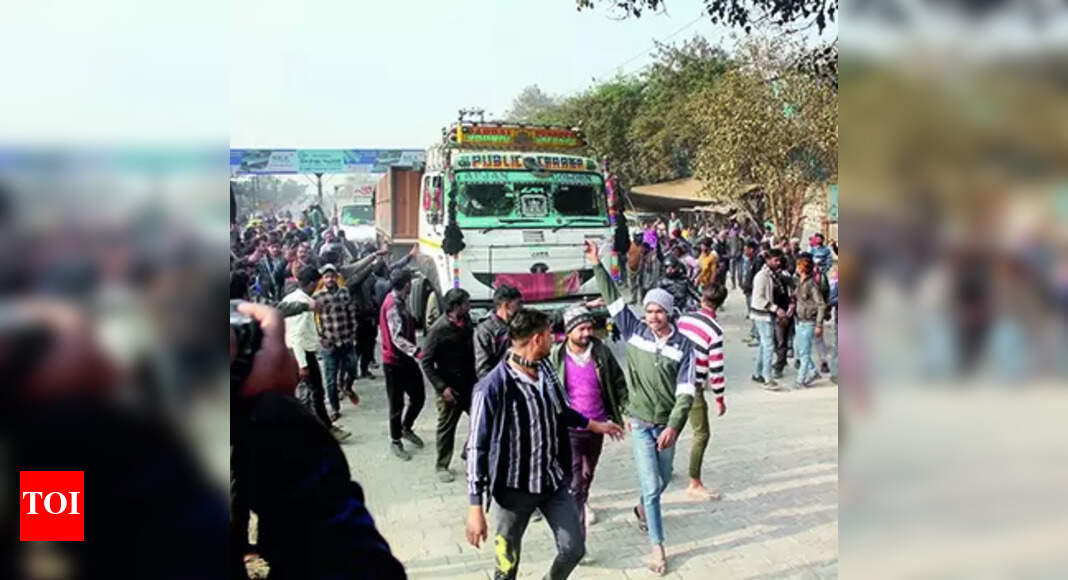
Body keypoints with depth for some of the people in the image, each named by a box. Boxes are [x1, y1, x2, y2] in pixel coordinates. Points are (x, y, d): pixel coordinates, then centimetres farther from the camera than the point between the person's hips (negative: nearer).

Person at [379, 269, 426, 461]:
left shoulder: (400, 302, 8)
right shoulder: (392, 305, -22)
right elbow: (397, 338, -30)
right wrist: (418, 352, -40)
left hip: (406, 359, 9)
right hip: (394, 362, -9)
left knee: (419, 396, 14)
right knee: (397, 403, 4)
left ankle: (406, 428, 36)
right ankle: (395, 442, 20)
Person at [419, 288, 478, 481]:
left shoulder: (466, 322, 0)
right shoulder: (438, 330, -18)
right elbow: (426, 362, -15)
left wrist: (475, 377, 10)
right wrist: (442, 387, -19)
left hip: (469, 383, 6)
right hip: (450, 387, -6)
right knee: (446, 428, 7)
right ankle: (442, 466, 23)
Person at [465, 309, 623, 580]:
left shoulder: (545, 368, -2)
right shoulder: (492, 387, -24)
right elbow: (477, 448, -19)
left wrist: (594, 425, 30)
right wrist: (476, 508, -20)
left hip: (554, 480, 6)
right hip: (515, 488, -6)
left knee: (573, 549, 13)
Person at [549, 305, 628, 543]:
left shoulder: (601, 352, -5)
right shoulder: (556, 357, -12)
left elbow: (618, 381, 5)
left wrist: (625, 409, -2)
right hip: (569, 429, -4)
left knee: (589, 473, 26)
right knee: (574, 482, -10)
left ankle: (583, 503, 56)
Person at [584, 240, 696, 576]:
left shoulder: (683, 346, -7)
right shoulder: (634, 331, -6)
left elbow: (686, 392, -10)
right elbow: (613, 297, -7)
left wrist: (673, 426, -17)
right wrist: (597, 265, -12)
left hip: (667, 424, 2)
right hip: (641, 423, -2)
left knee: (663, 480, 20)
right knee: (651, 484, -5)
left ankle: (643, 509, 51)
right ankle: (657, 545, 6)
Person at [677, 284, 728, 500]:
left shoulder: (683, 319, 1)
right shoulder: (715, 331, -16)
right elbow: (716, 369, -16)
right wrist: (720, 399, -6)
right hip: (693, 387, -7)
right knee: (701, 435, 3)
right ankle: (694, 485, 5)